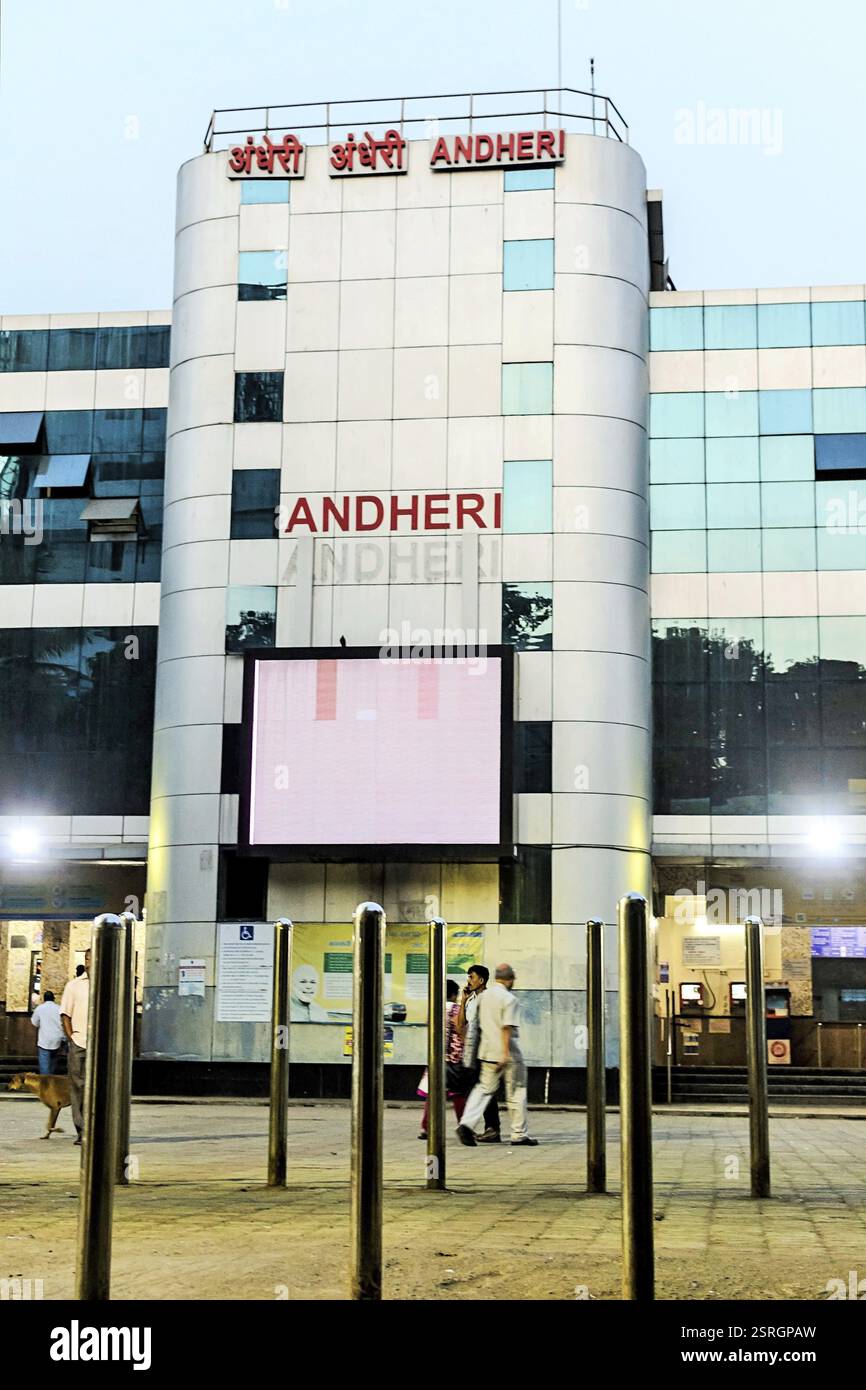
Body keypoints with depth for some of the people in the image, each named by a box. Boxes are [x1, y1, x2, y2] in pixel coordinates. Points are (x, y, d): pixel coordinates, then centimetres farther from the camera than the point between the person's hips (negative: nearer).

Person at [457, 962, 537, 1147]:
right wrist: (505, 1054, -23)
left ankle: (467, 1124, -10)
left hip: (487, 1051, 6)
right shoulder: (509, 999, -13)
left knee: (483, 1088, 9)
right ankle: (519, 1134, 13)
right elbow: (507, 1028, -21)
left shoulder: (484, 995, 8)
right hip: (508, 1052, -6)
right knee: (516, 1092, 7)